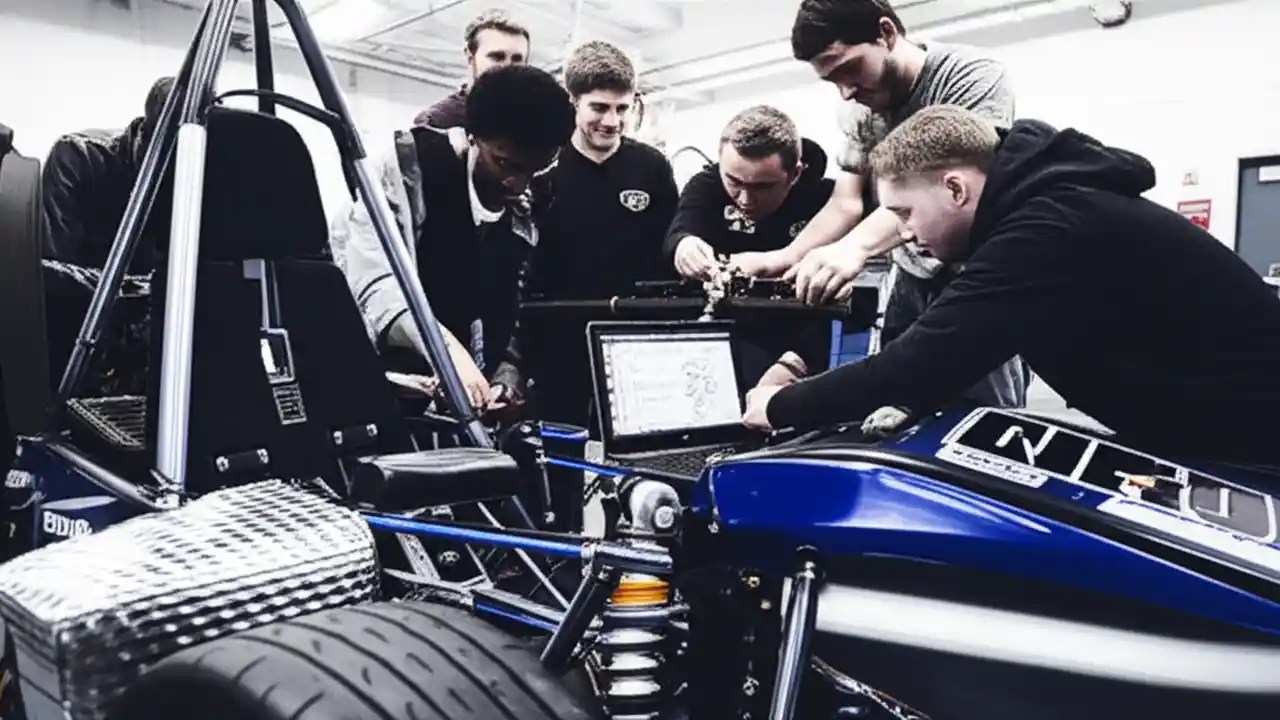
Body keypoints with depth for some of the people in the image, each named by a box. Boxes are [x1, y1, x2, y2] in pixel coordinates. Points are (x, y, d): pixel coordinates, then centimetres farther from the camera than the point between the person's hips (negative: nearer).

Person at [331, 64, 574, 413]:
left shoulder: (530, 213, 0)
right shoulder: (411, 161, -16)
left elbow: (514, 314, 2)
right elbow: (374, 280, -28)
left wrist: (505, 381, -15)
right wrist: (445, 347, -42)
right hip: (372, 364, -4)